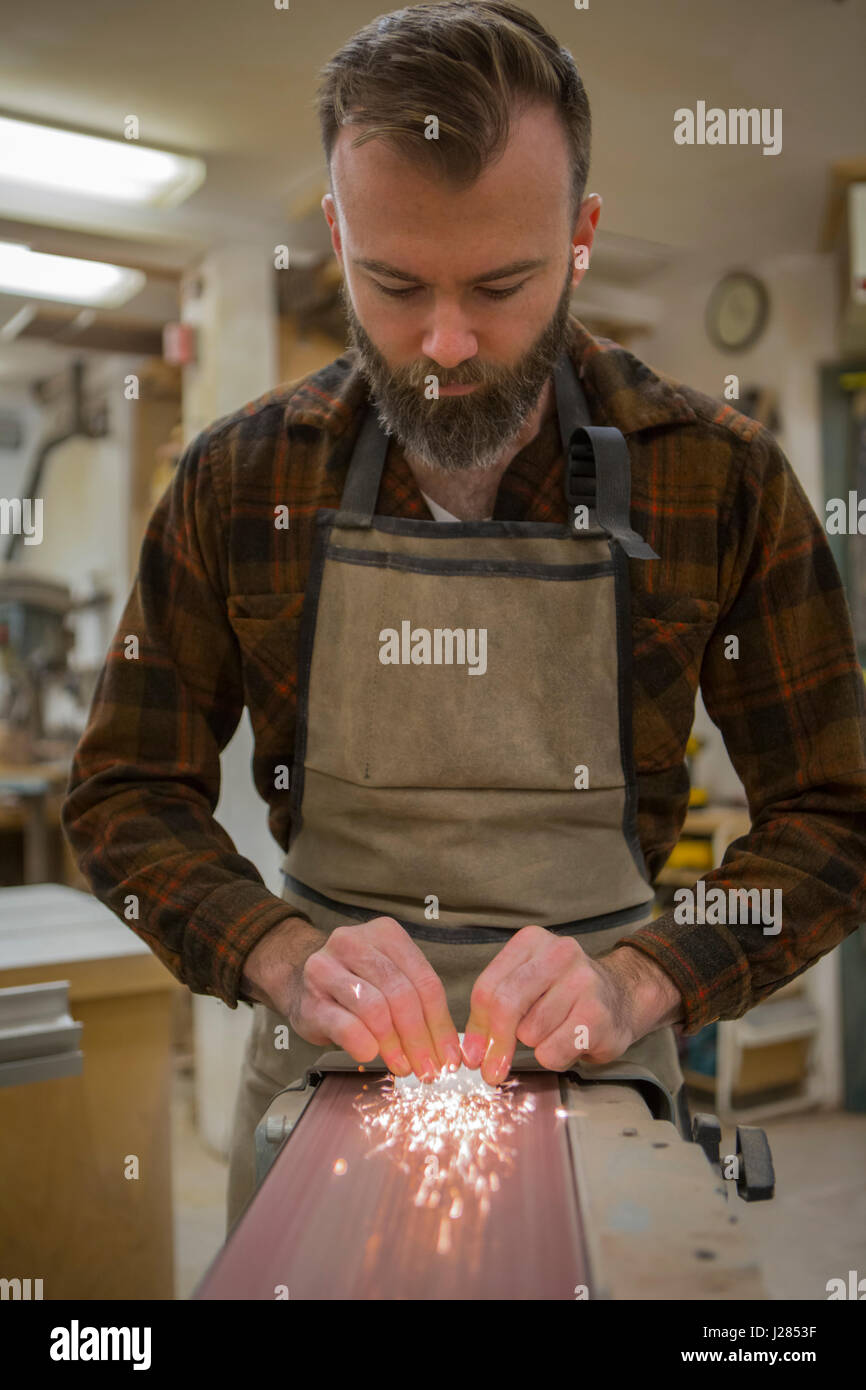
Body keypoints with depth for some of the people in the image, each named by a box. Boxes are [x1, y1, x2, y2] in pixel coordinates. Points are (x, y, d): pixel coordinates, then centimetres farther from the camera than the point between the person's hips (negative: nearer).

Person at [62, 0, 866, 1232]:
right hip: (320, 1064, 1)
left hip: (591, 1079, 0)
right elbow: (126, 793, -2)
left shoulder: (725, 479, -10)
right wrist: (281, 959, -19)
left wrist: (641, 982, -21)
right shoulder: (238, 477, -7)